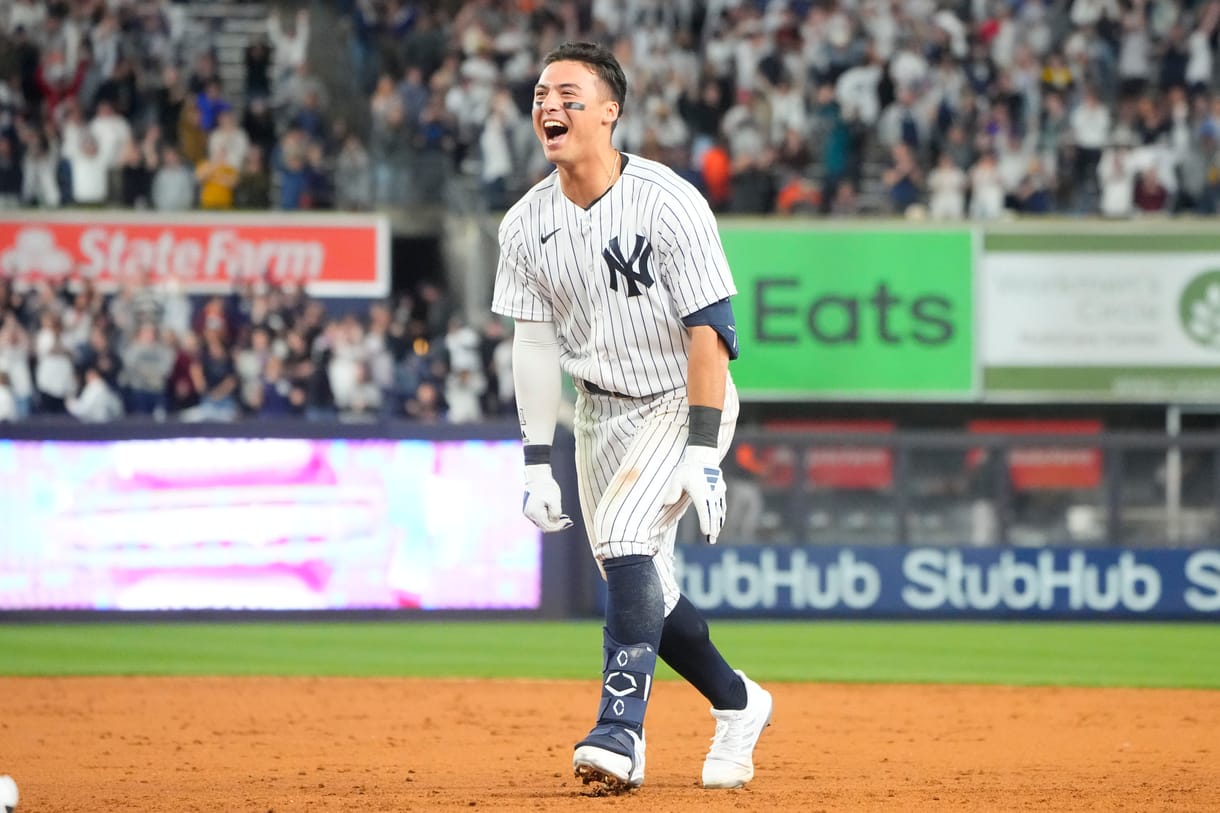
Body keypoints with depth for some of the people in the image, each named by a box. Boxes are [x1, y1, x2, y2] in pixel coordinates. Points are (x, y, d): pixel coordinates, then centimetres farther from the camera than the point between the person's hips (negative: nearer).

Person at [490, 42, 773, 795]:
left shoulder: (669, 204, -20)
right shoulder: (528, 223, -4)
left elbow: (707, 331, -21)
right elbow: (535, 344, 2)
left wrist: (702, 453, -26)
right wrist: (538, 462, -4)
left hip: (683, 401, -6)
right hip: (603, 413, 6)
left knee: (623, 535, -27)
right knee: (643, 588, 9)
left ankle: (621, 731, -28)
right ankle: (739, 704, 33)